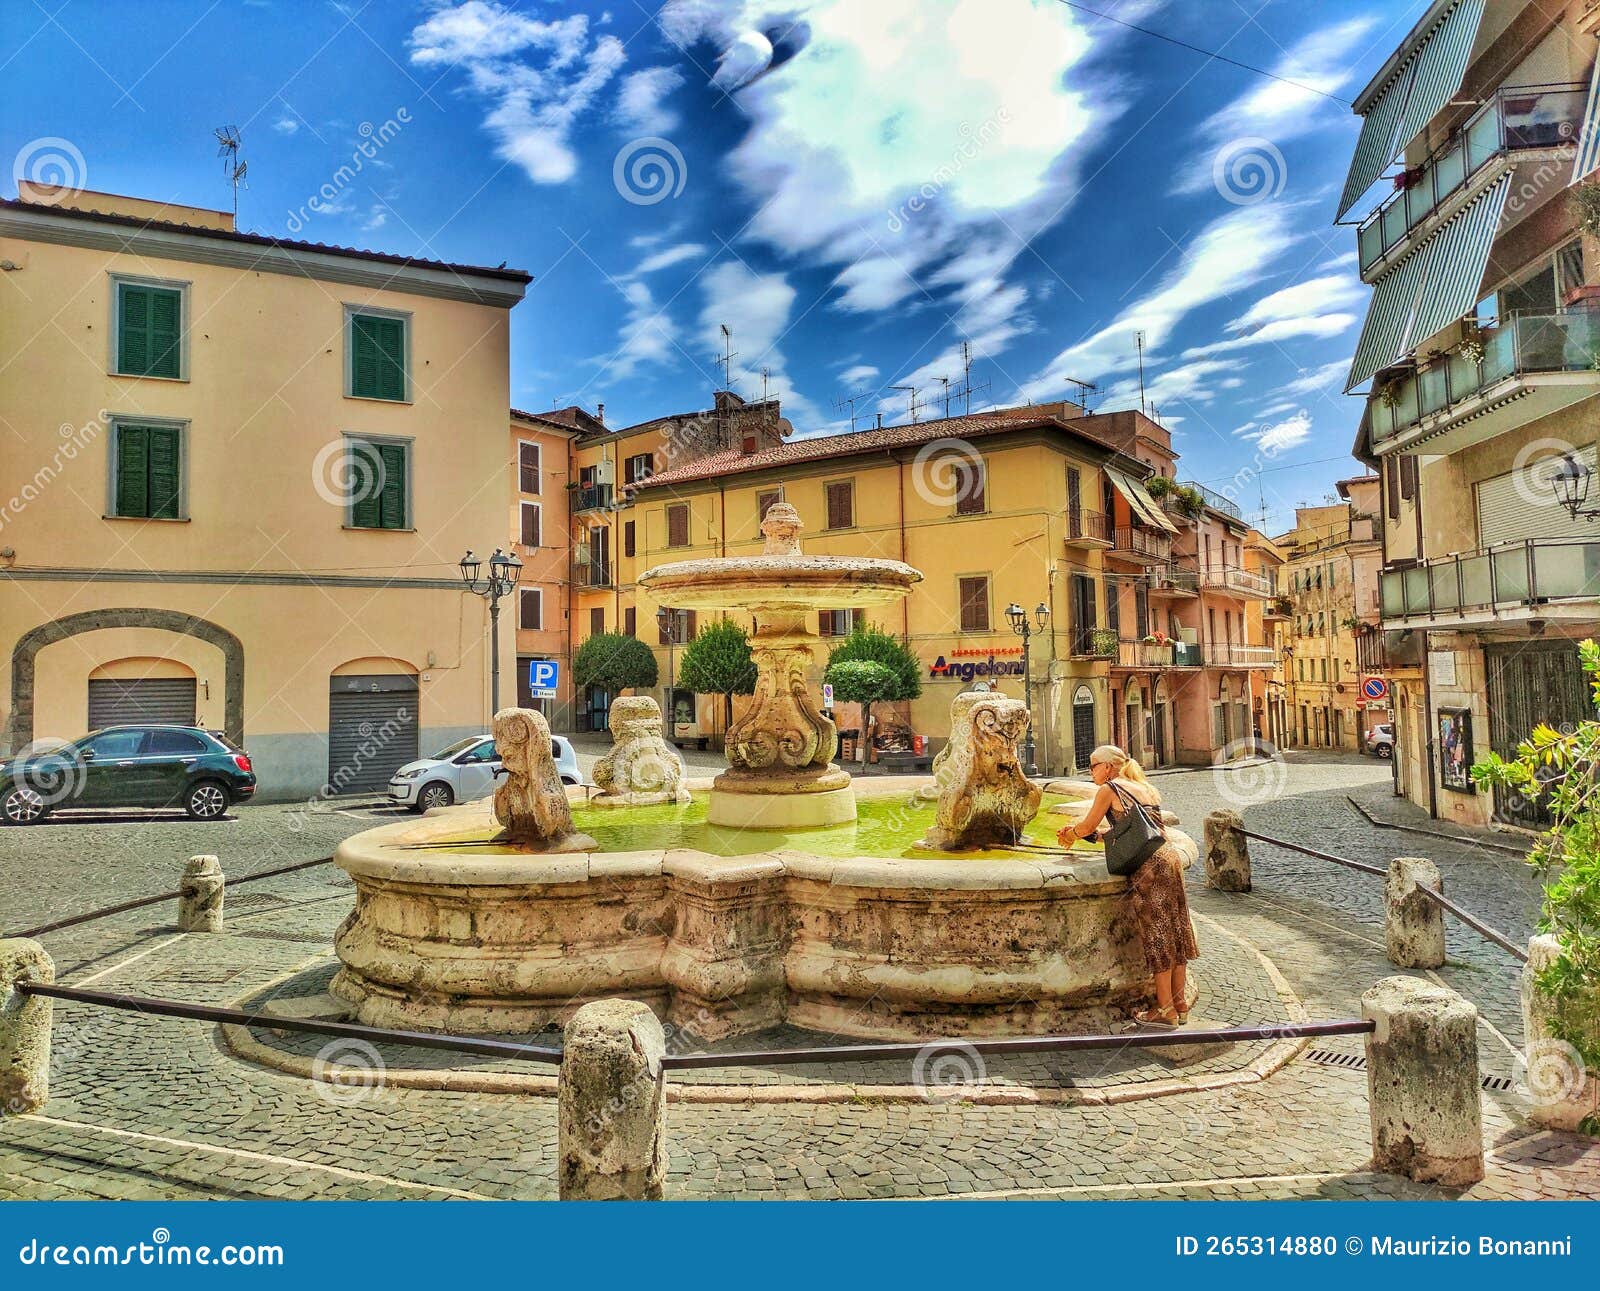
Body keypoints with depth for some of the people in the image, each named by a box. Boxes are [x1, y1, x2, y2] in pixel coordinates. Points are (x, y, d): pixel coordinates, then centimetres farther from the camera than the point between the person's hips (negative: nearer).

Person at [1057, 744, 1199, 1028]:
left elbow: (1087, 827, 6)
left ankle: (1165, 1010, 7)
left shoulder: (1109, 790, -1)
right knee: (1175, 930, 12)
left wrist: (1069, 834, 27)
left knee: (1157, 935, 0)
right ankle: (1180, 1004, 21)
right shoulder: (1146, 788, 21)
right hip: (1169, 856, 8)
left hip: (1148, 865, -8)